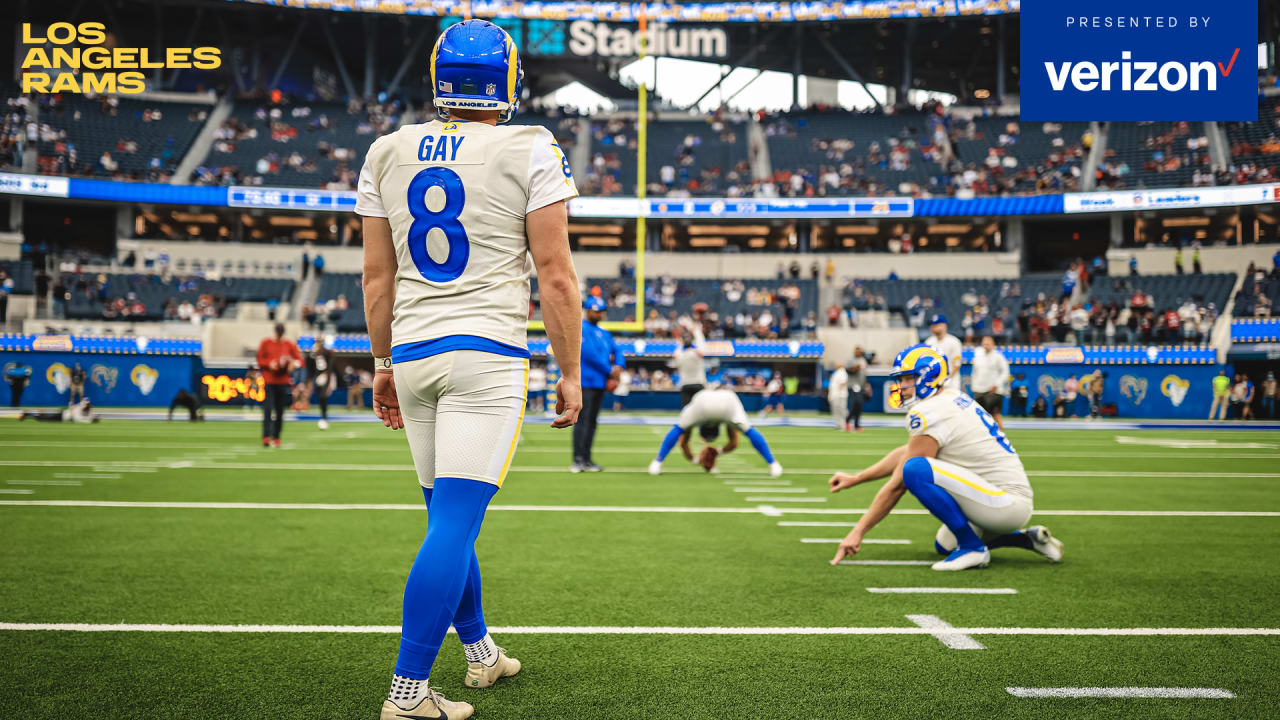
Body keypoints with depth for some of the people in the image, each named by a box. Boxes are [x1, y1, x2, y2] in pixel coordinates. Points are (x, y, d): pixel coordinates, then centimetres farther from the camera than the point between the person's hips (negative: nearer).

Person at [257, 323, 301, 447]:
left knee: (280, 412, 4)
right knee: (267, 409, -12)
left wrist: (294, 363, -19)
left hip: (284, 383, 2)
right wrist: (270, 363, -15)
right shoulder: (266, 343, 4)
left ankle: (276, 438, 13)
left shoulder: (290, 344, 7)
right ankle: (266, 437, -17)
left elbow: (300, 360, 4)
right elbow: (260, 360, 4)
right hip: (268, 382, -2)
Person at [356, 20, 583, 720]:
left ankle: (480, 651, 33)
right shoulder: (530, 153, -4)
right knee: (454, 523, -6)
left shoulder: (387, 154, 9)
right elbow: (556, 278, -6)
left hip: (412, 354, 6)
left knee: (449, 515, 17)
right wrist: (570, 373, 2)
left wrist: (383, 363, 21)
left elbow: (378, 277, 13)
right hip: (487, 354, -5)